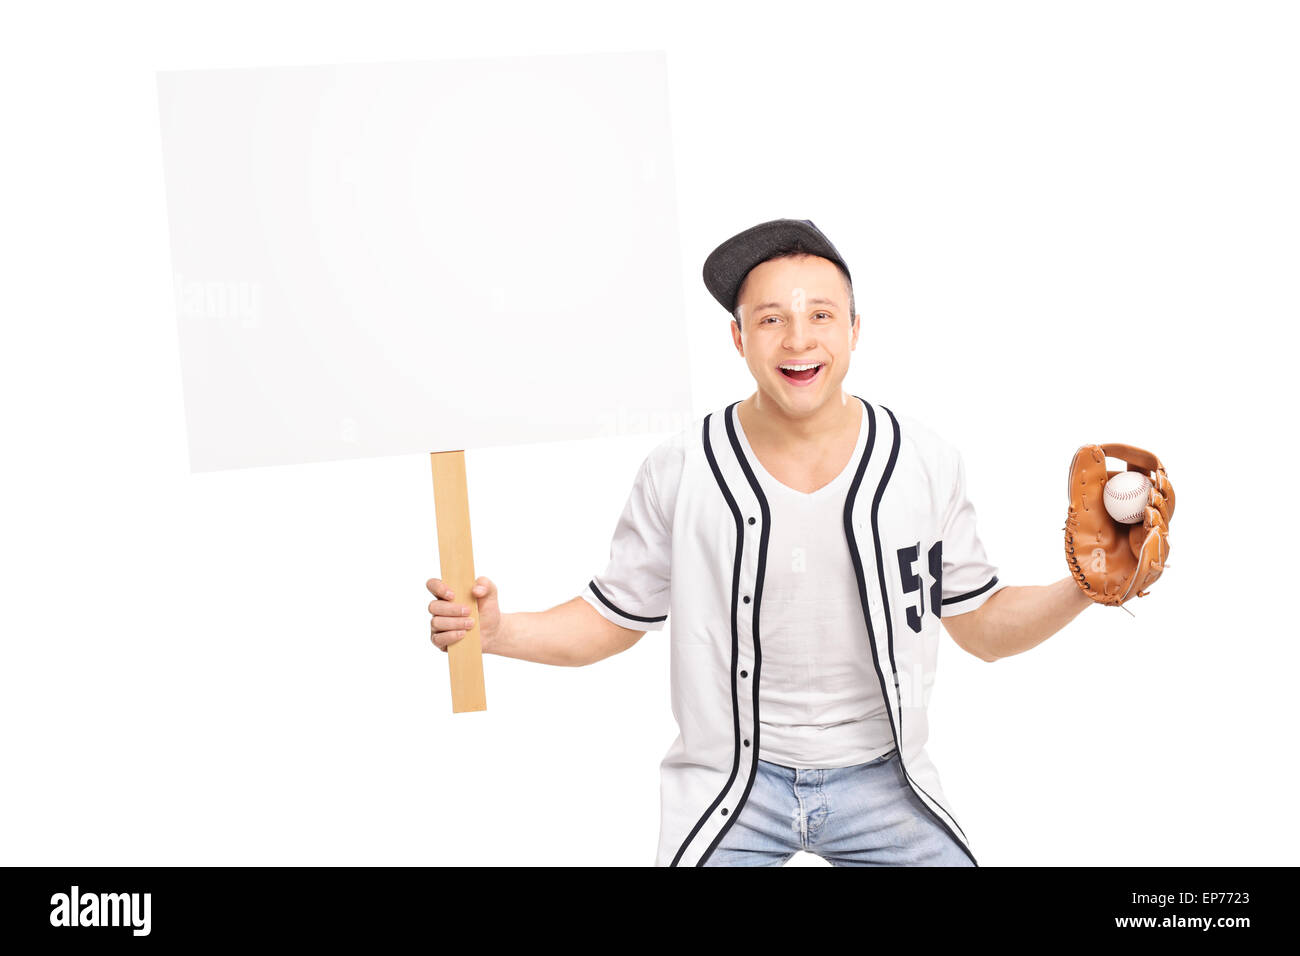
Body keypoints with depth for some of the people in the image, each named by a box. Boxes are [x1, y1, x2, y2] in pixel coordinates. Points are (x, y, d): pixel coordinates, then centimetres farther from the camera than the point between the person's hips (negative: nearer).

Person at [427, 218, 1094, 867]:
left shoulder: (926, 465, -7)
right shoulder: (678, 472, -10)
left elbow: (983, 626, 2)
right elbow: (613, 620, 0)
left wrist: (1080, 589, -14)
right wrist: (499, 631, -16)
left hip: (880, 780, 2)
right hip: (733, 789, -1)